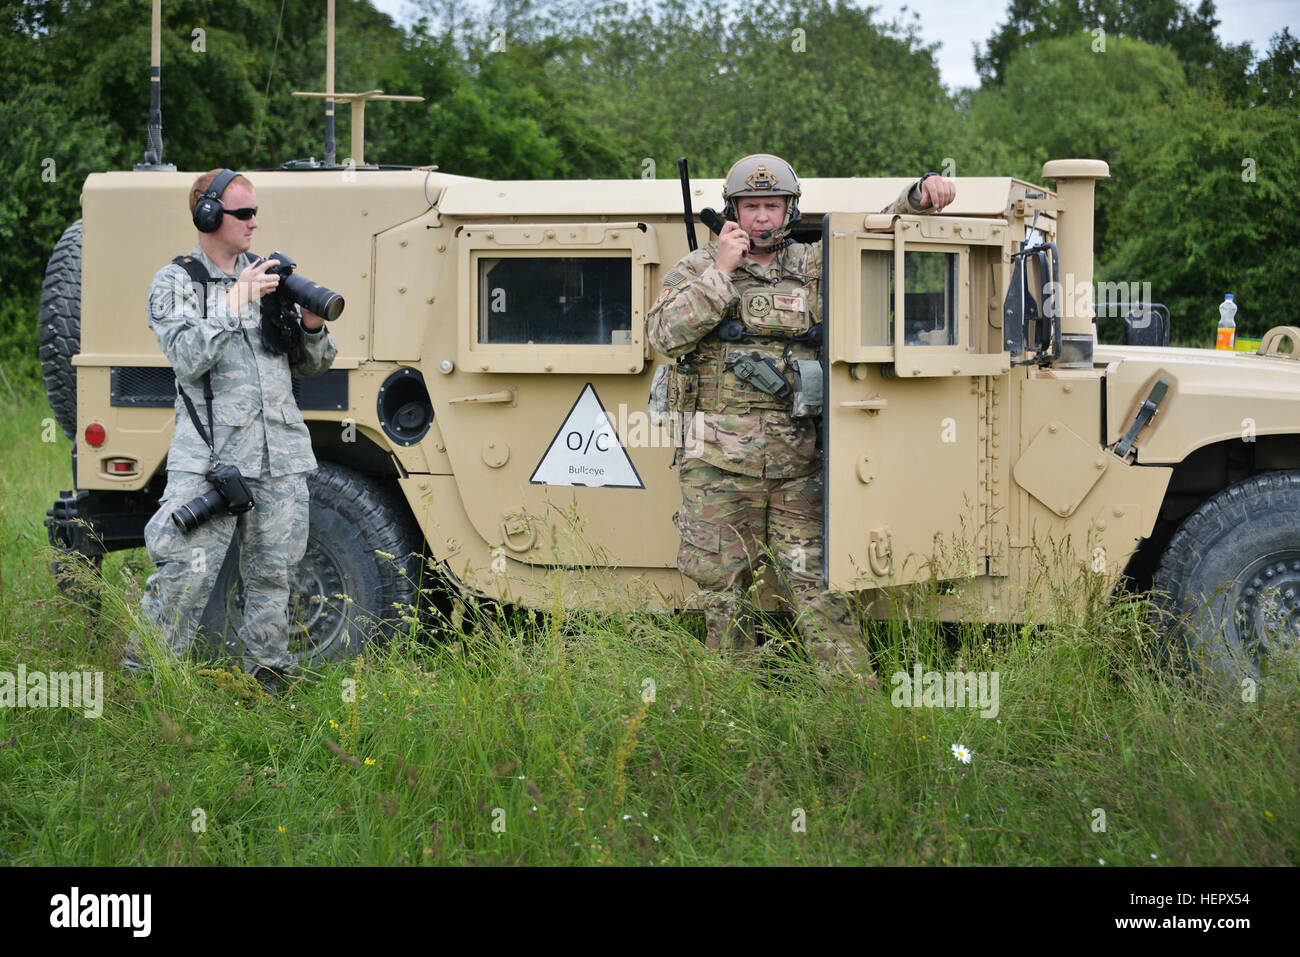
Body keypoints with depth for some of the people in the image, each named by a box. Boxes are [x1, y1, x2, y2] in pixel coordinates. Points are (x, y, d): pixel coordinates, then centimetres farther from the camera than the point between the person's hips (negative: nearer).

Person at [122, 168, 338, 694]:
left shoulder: (266, 276, 16)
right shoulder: (174, 282, 2)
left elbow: (311, 364, 19)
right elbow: (188, 357, -14)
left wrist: (312, 327, -3)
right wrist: (238, 301, -13)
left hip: (280, 455, 5)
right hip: (208, 457, -5)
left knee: (272, 576, 8)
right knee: (185, 575, -12)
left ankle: (268, 677, 19)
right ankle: (141, 675, 0)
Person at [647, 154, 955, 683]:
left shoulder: (816, 264, 12)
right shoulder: (696, 270, 6)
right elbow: (666, 333, -9)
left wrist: (921, 194, -1)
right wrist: (721, 272, -11)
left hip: (798, 457, 1)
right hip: (721, 458, -1)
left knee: (816, 578, -3)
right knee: (722, 581, 3)